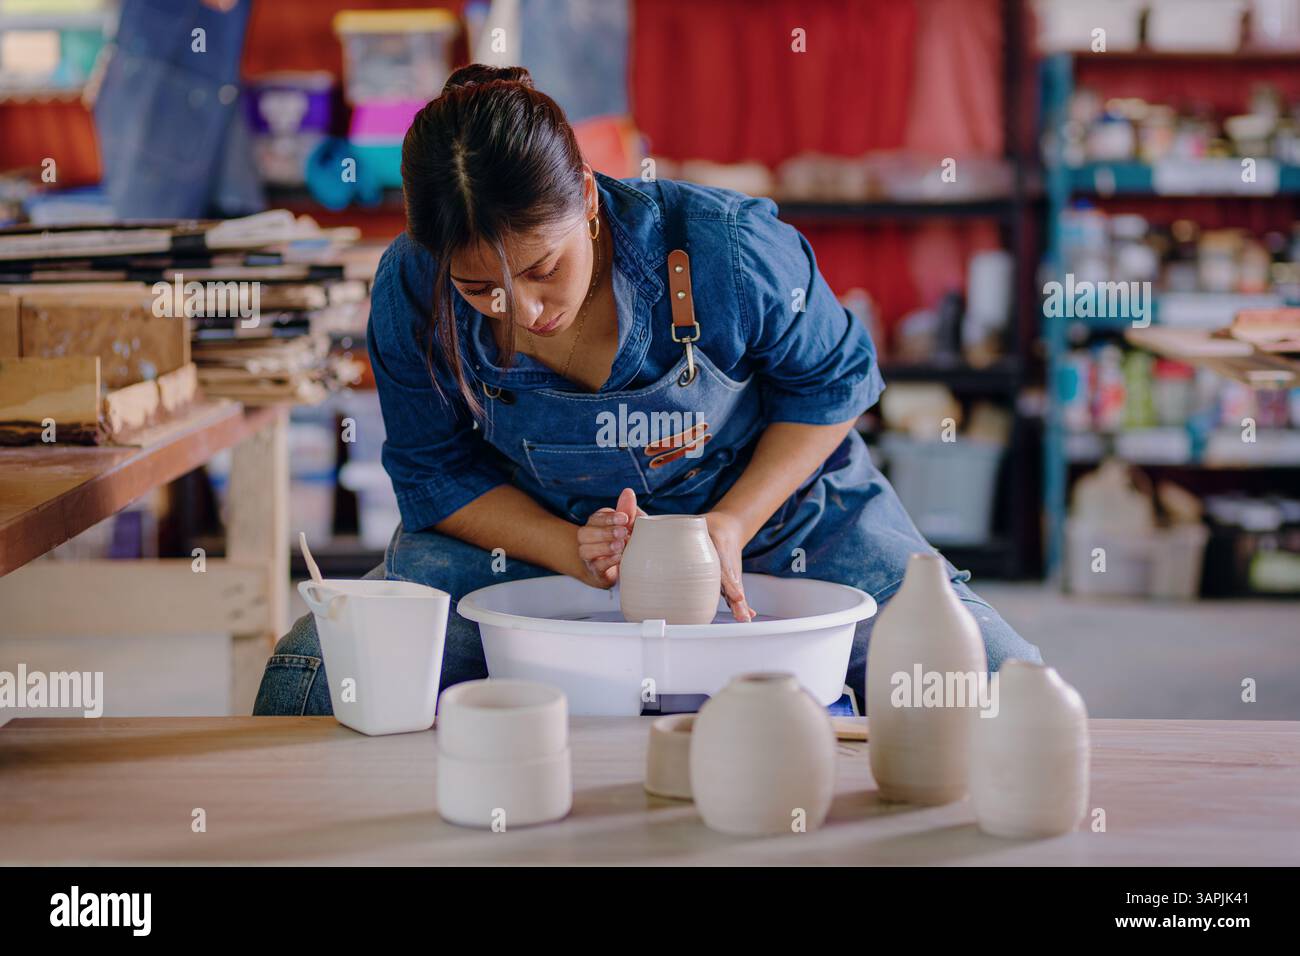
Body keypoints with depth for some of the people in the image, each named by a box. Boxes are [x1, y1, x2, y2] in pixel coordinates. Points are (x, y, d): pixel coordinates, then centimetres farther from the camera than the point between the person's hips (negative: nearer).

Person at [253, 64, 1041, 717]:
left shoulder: (726, 251, -30)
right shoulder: (411, 292, -23)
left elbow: (834, 380, -10)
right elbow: (436, 475, -7)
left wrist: (731, 525, -24)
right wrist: (572, 550, -25)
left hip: (769, 495, -1)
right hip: (541, 530, 1)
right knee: (314, 677, -18)